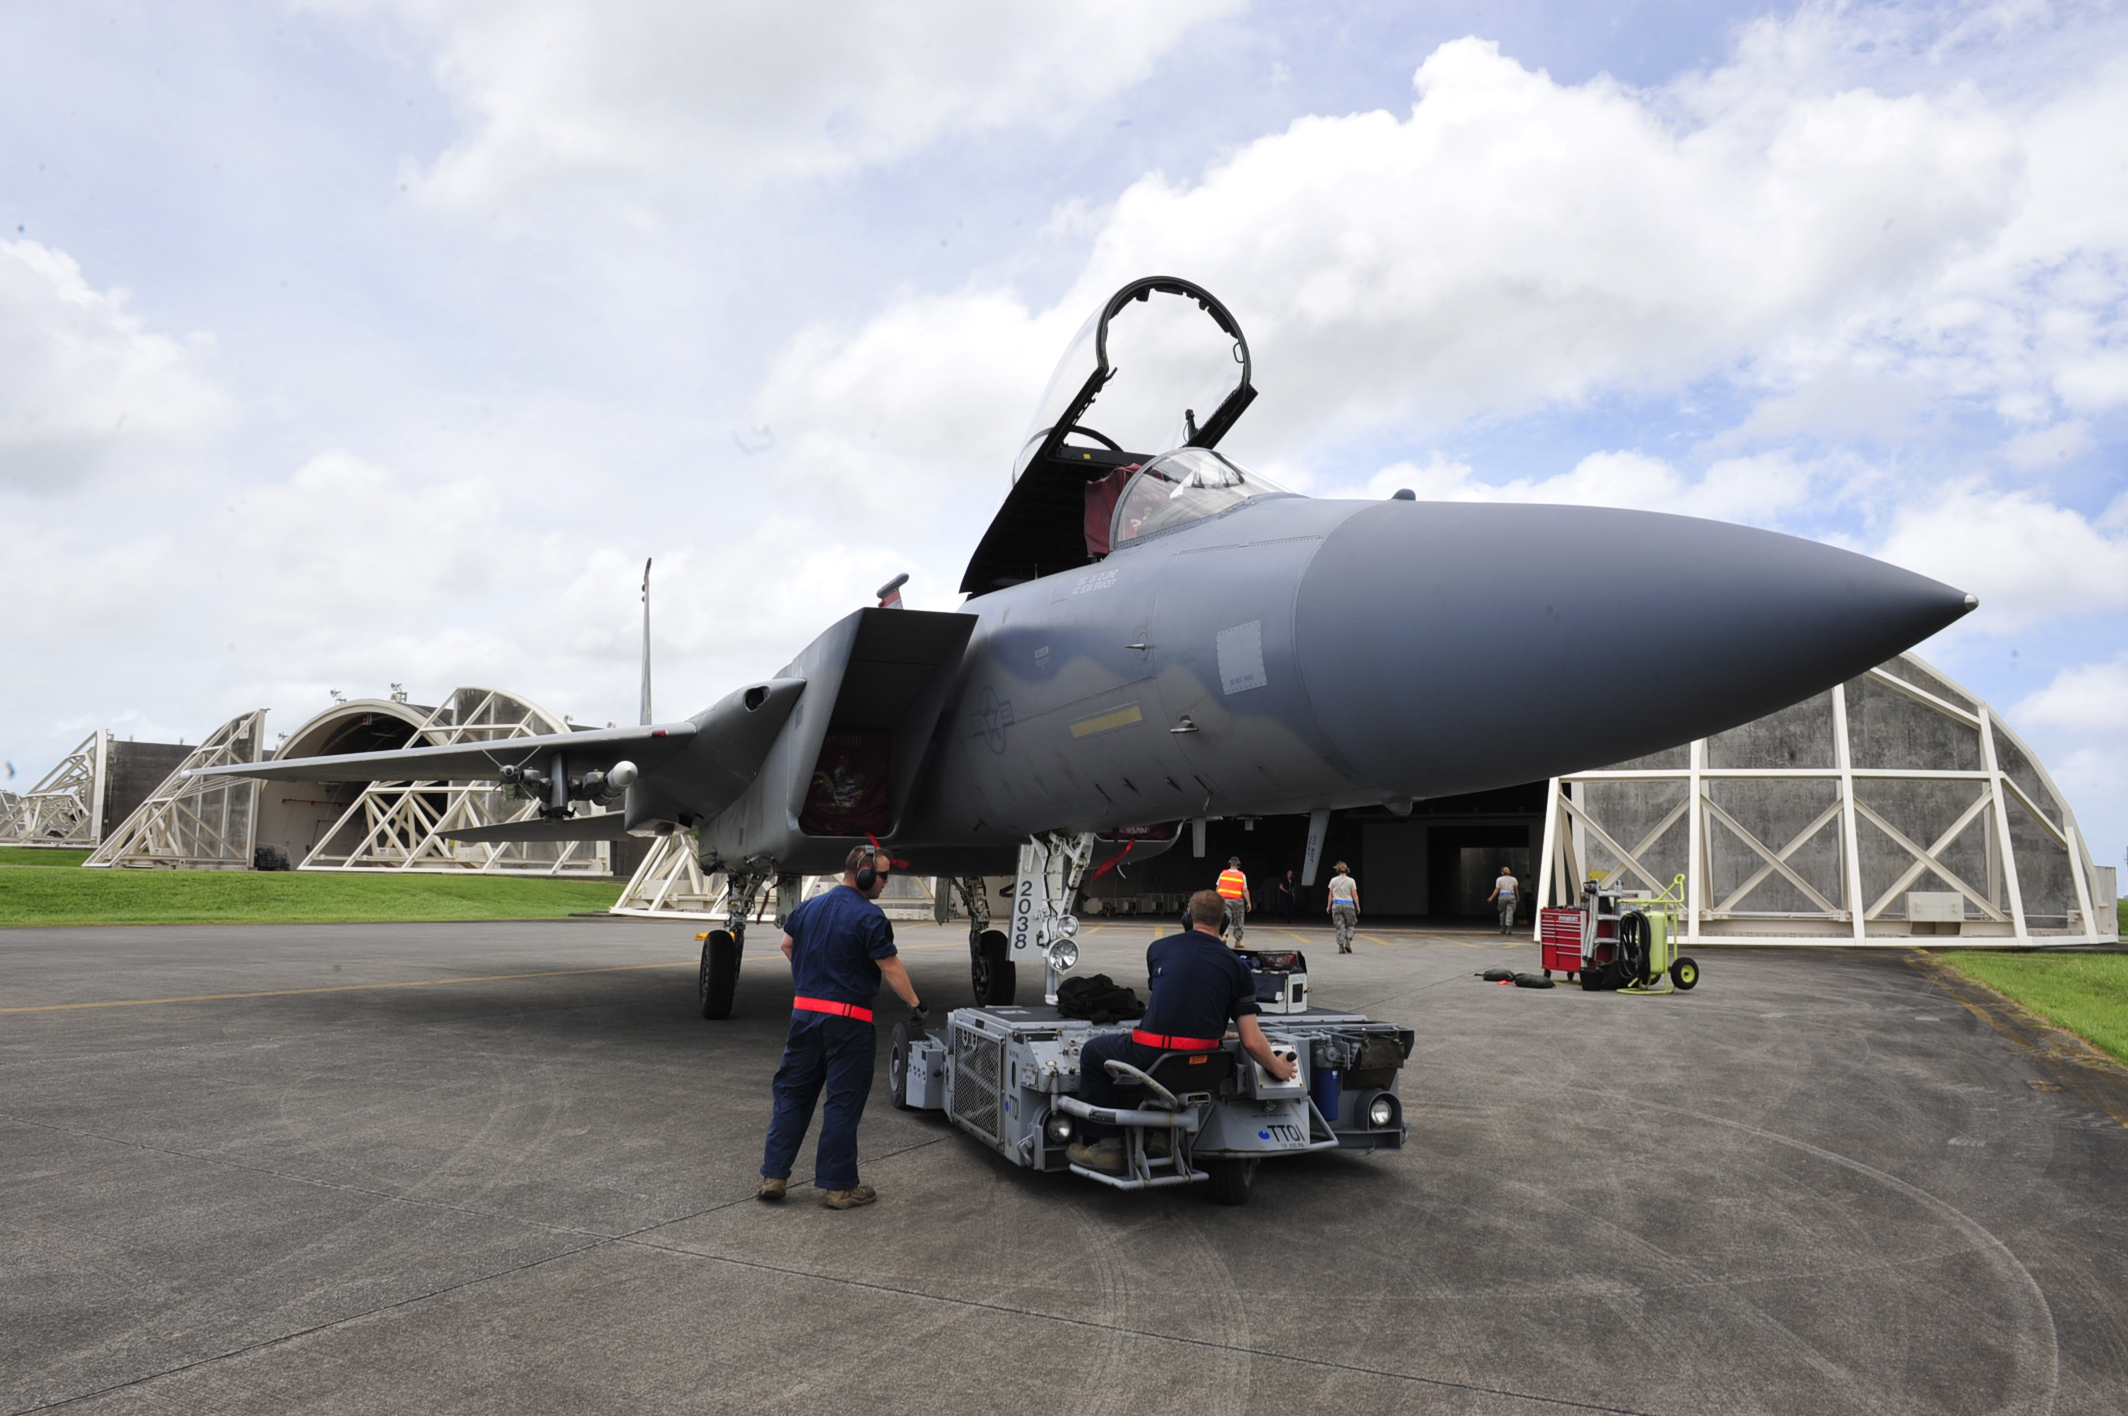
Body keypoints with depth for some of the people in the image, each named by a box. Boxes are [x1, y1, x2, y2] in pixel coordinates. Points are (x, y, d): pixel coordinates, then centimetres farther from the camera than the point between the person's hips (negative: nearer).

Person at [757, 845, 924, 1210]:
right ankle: (838, 1186, 9)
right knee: (843, 1103, 3)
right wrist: (916, 1004, -6)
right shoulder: (869, 917, -13)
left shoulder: (809, 907, 9)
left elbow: (787, 945, 21)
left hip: (804, 1012, 6)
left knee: (792, 1094, 15)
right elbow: (890, 967, -15)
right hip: (849, 1021, -6)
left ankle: (772, 1175, 16)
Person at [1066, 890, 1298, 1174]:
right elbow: (1252, 1042, 0)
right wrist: (1277, 1067, 22)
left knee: (1092, 1052, 27)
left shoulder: (1159, 948, 7)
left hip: (1149, 1058, -3)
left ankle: (1104, 1145, 20)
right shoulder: (1237, 967, 4)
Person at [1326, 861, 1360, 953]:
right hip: (1348, 904, -1)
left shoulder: (1333, 880, 1)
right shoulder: (1351, 881, -3)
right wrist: (1358, 907, 6)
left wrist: (1329, 906, 13)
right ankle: (1348, 943, -3)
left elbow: (1331, 895, 4)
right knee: (1350, 925, 13)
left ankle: (1341, 946, -2)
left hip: (1337, 904, 1)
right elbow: (1355, 895, -2)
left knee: (1340, 926, 4)